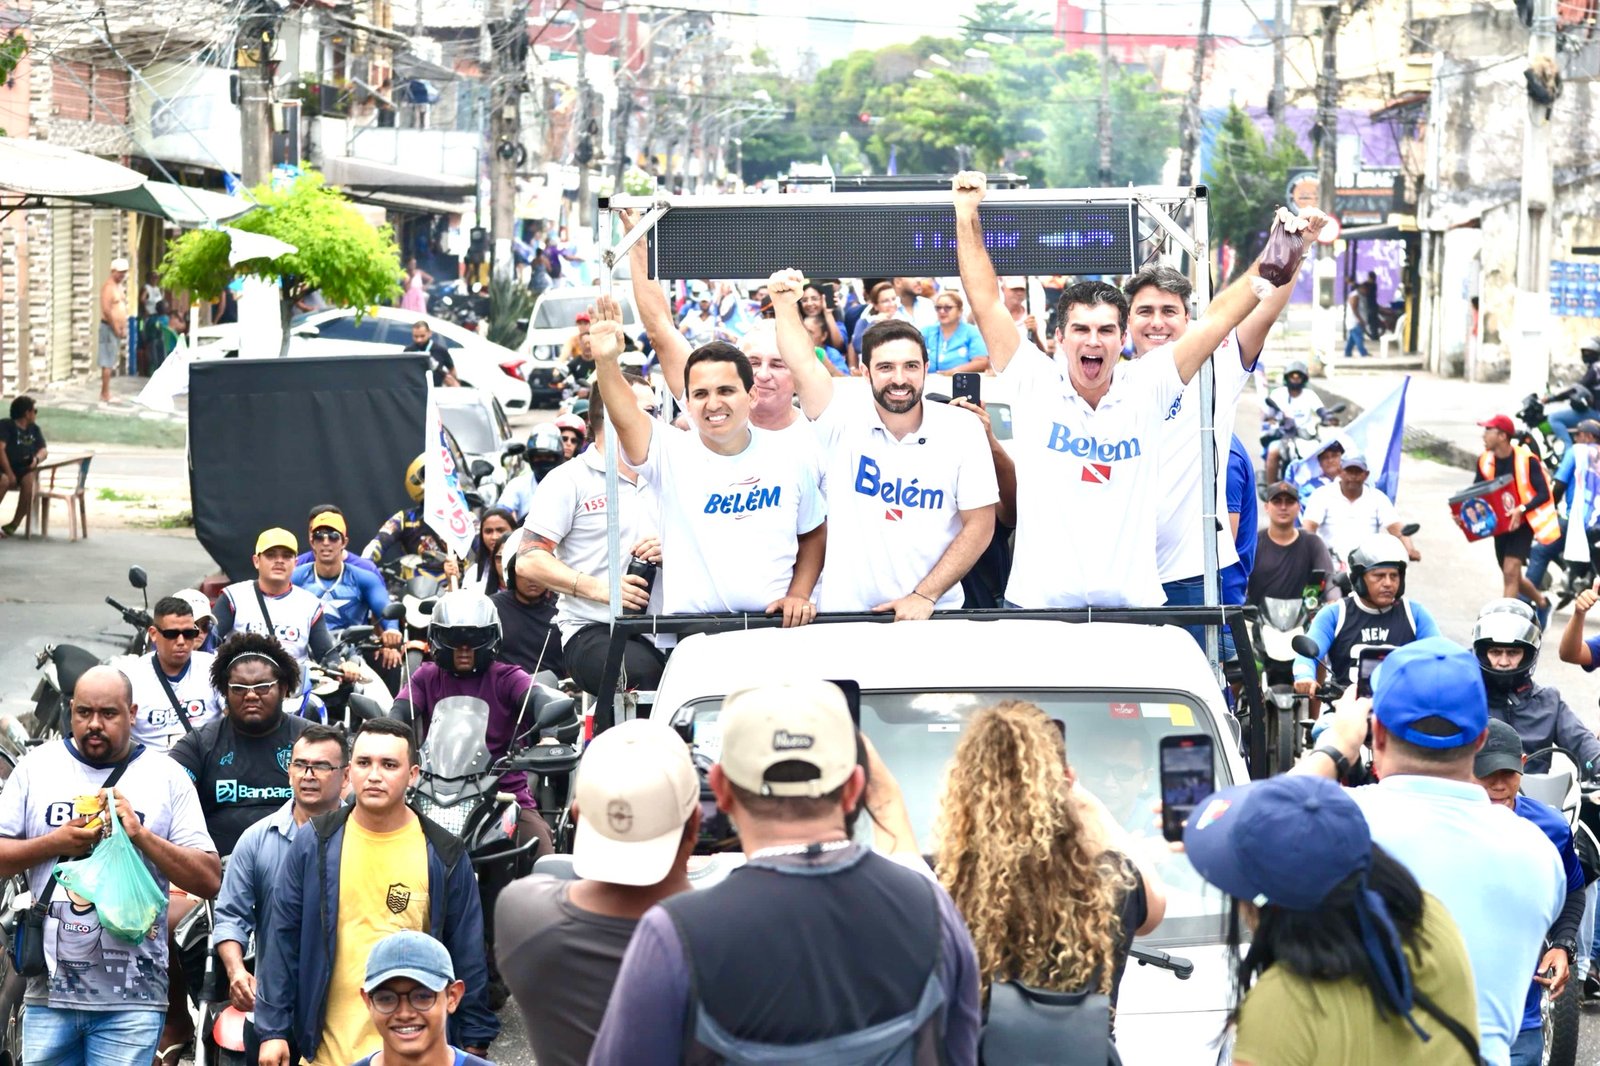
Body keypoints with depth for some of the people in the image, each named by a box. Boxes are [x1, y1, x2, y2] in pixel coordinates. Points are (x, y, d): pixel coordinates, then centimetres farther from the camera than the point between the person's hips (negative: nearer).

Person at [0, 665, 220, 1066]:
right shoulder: (36, 766, 8)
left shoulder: (166, 777, 4)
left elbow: (209, 880, 0)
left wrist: (141, 835, -11)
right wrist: (56, 843, -10)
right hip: (48, 989, 2)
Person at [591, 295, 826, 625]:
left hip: (776, 625, 1)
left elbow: (813, 534, 16)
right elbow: (624, 418, -22)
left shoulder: (793, 457, 4)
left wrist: (799, 594, 1)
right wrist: (606, 361, -39)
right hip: (690, 632, -1)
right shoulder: (672, 452, -3)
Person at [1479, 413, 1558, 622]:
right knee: (1512, 577, 16)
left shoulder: (1526, 460, -18)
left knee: (1511, 571, -19)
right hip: (1499, 524, 6)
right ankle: (1542, 603, 42)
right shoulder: (1485, 461, -3)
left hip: (1522, 523, -6)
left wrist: (1521, 509, -35)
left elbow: (1544, 494, -20)